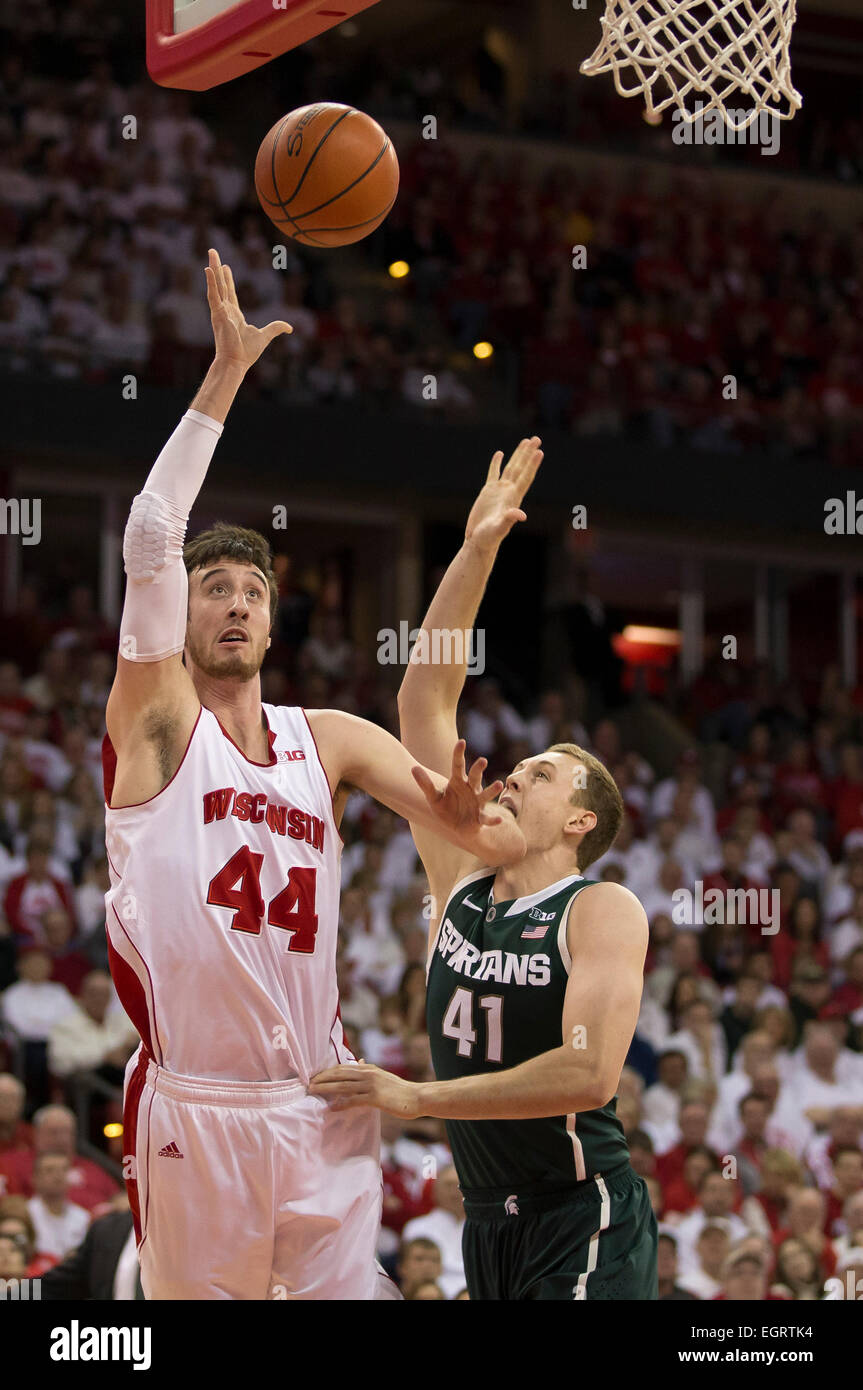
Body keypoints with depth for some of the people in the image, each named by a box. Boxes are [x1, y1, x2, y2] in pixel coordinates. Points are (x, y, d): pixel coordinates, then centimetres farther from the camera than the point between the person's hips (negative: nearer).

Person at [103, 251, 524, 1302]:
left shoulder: (332, 741, 13)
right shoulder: (156, 716, 2)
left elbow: (501, 846, 8)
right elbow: (150, 537, -12)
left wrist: (467, 817, -17)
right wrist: (226, 376, -16)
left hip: (319, 1106, 3)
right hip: (190, 1108, -3)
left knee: (348, 1295, -1)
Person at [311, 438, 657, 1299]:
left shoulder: (603, 911, -9)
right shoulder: (459, 880, 8)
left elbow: (589, 1074, -23)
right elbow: (424, 701, 7)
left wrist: (413, 1098, -21)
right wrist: (475, 552, 3)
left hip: (584, 1226, -6)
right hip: (488, 1221, 6)